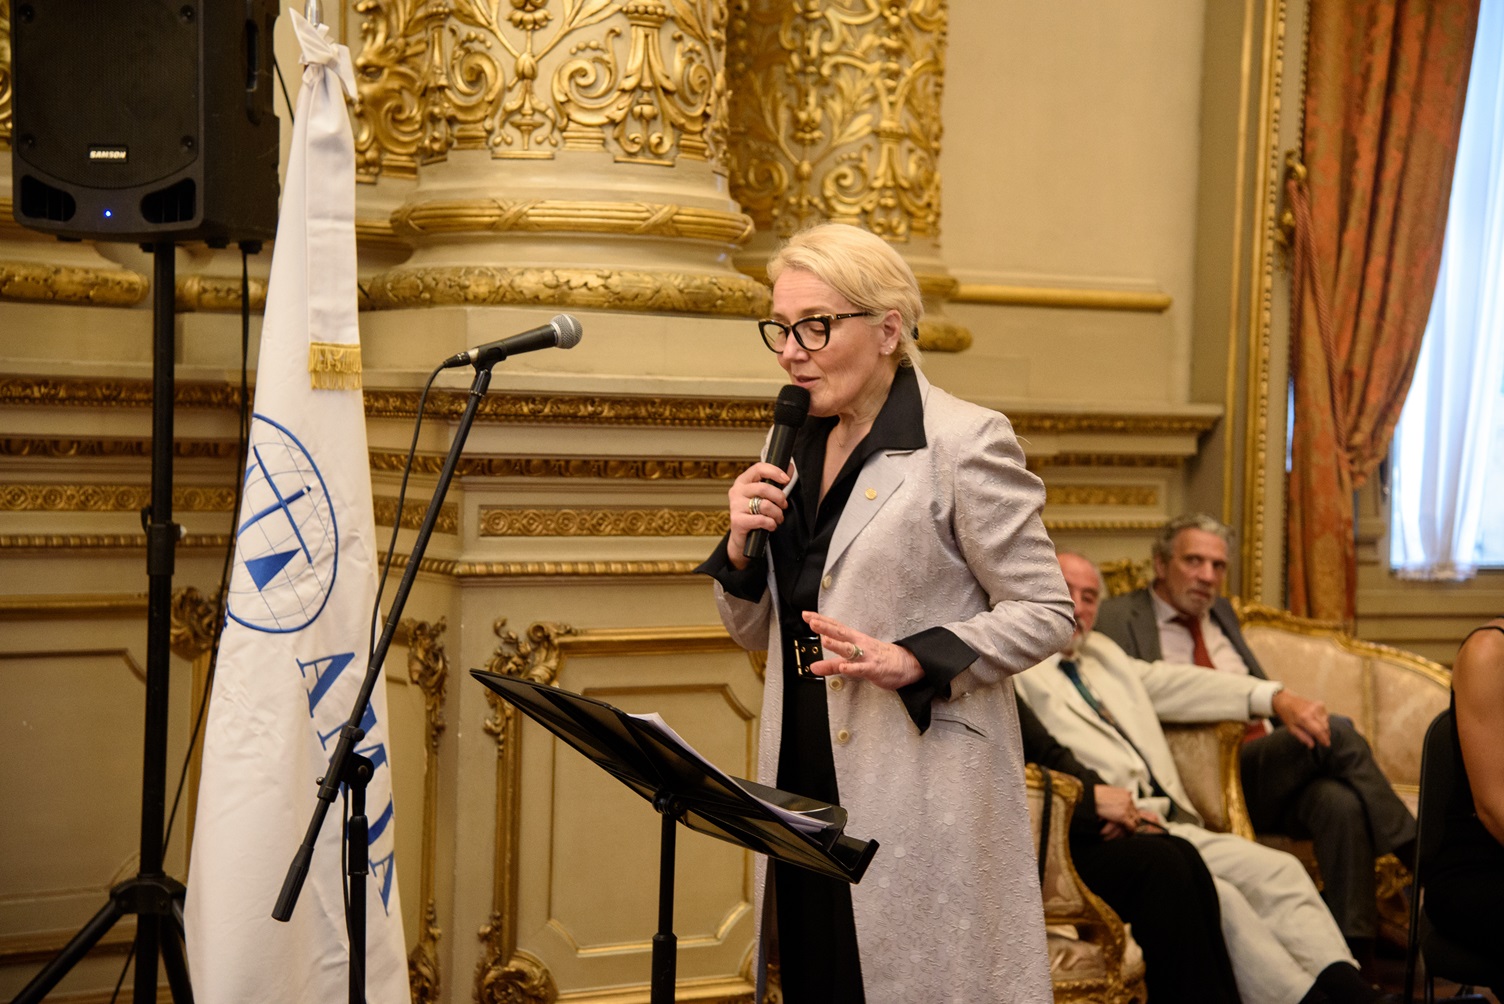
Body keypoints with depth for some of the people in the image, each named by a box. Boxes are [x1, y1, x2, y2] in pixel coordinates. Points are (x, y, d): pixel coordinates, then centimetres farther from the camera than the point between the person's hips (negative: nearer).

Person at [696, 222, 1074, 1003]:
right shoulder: (793, 446, 10)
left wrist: (914, 660, -21)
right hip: (803, 778, 6)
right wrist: (741, 548, -4)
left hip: (921, 787, -6)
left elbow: (1046, 614, -8)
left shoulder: (964, 442, -10)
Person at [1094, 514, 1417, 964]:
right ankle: (1419, 856, -12)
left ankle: (1354, 958, -28)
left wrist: (1285, 701, 0)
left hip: (1272, 766, 6)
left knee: (1341, 801, -28)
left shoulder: (1222, 614, 26)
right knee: (1336, 730, -24)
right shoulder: (1119, 618, 3)